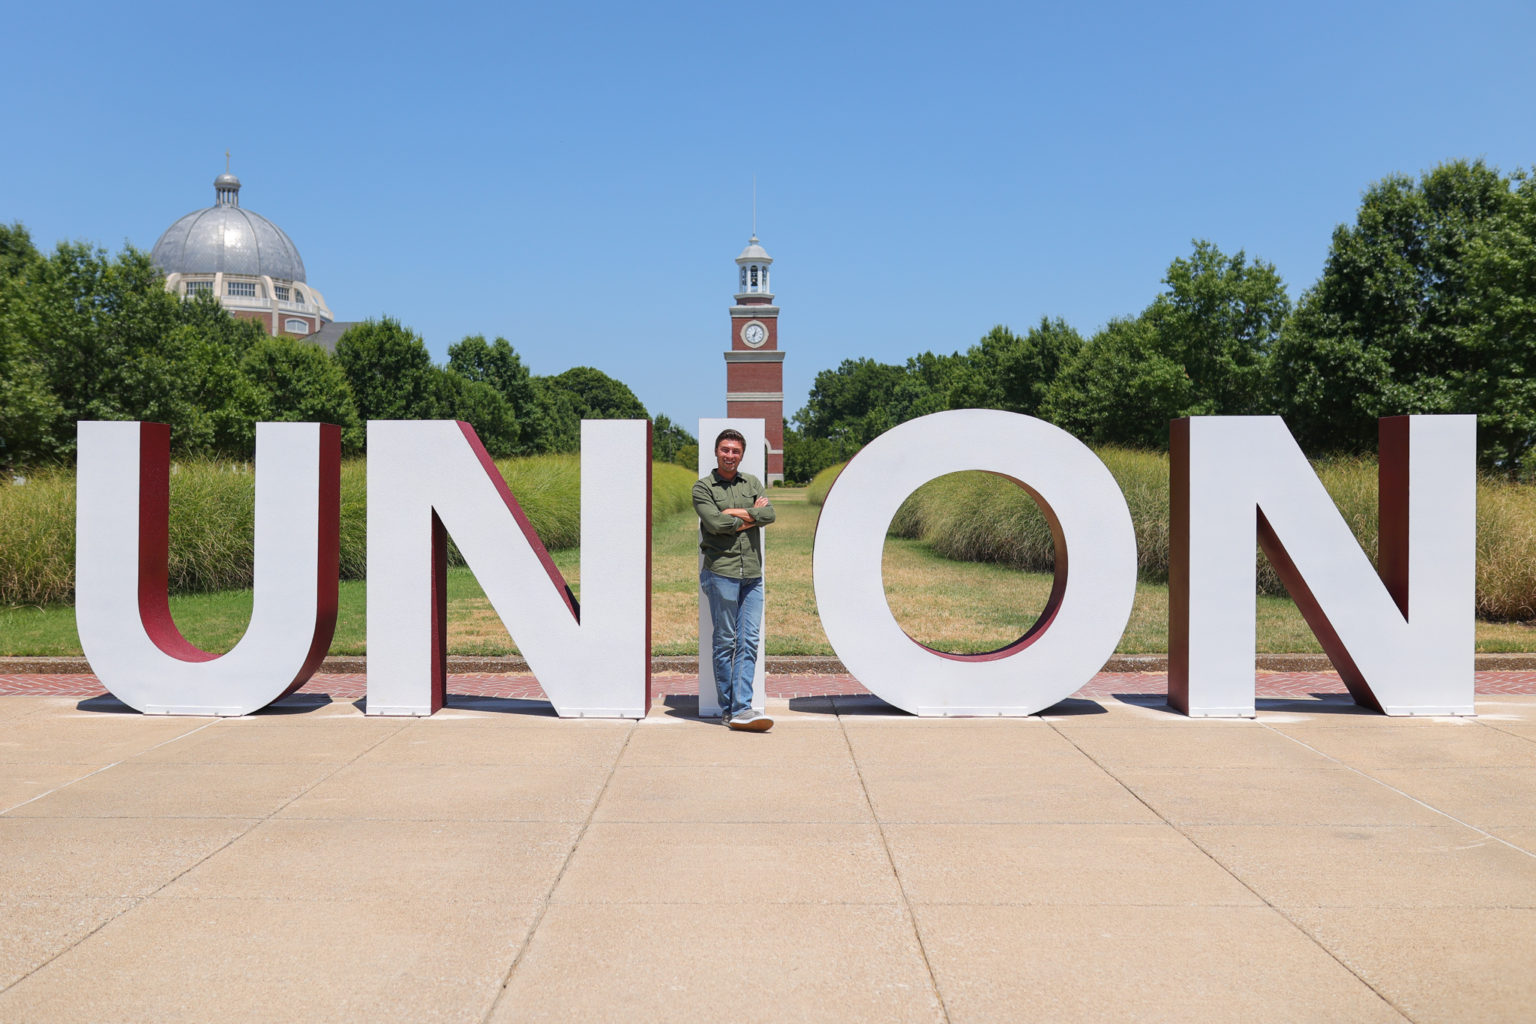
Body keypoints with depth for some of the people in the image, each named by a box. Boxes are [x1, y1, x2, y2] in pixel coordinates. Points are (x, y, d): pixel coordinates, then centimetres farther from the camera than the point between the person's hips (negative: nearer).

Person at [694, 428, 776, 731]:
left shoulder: (752, 483, 15)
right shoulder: (703, 487, 2)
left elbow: (769, 514, -1)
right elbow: (715, 524, -14)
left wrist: (734, 513, -8)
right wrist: (752, 513, -4)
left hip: (753, 573, 4)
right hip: (721, 571, -4)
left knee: (749, 641, -2)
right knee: (725, 641, 0)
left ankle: (741, 708, -4)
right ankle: (728, 709, 6)